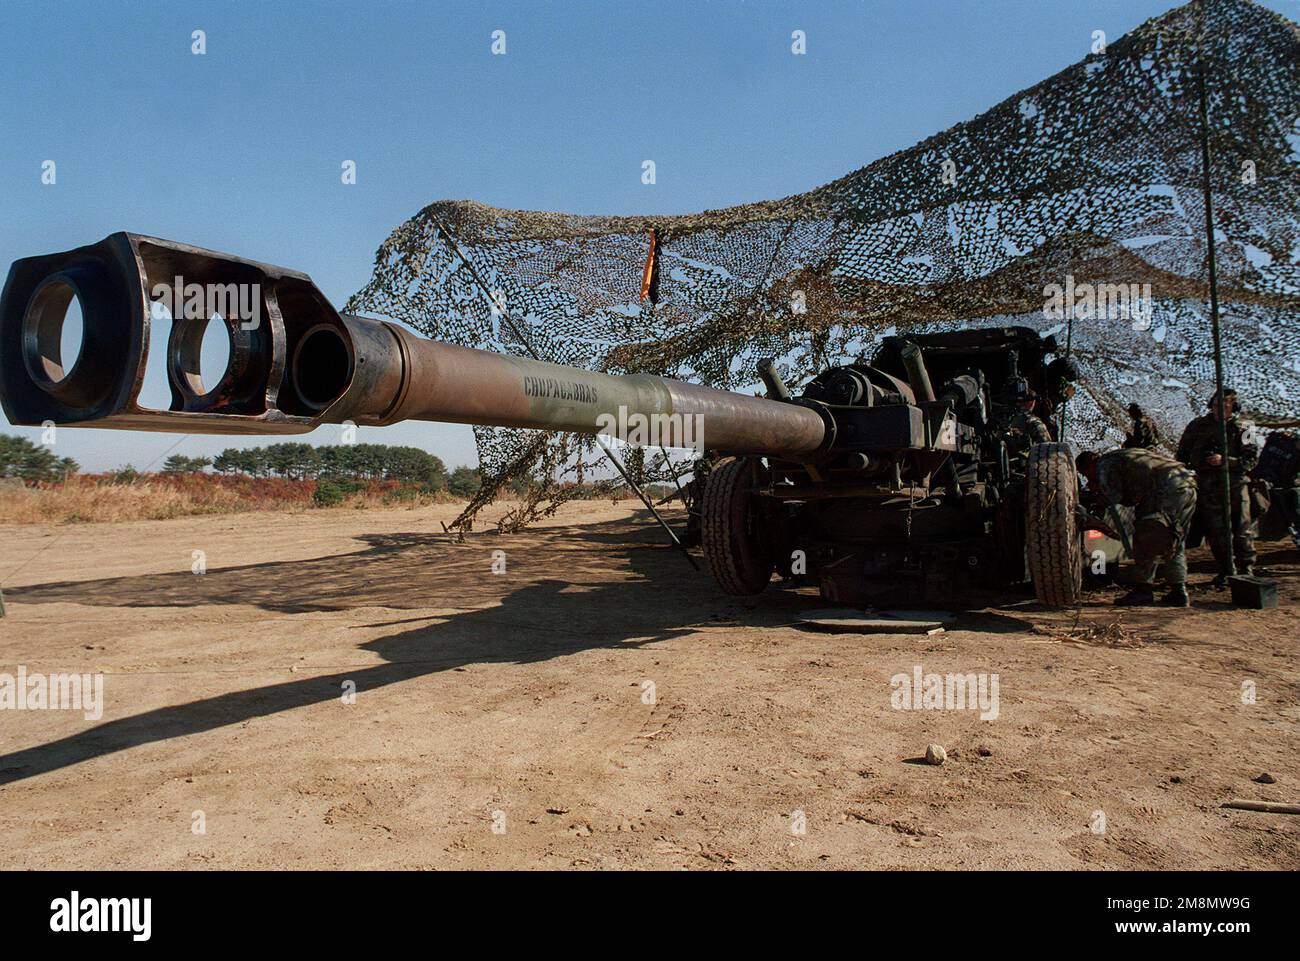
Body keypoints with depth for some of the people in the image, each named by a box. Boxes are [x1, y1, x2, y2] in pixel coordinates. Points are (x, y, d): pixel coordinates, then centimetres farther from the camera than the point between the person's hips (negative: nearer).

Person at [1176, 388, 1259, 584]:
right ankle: (1226, 570, 15)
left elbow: (1251, 459, -7)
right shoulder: (1198, 426, 6)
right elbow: (1182, 455, 15)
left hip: (1235, 485, -2)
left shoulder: (1242, 428, -1)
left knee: (1242, 531, 3)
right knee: (1216, 532, 3)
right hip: (1207, 487, 2)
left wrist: (1224, 460, -19)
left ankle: (1246, 569, 18)